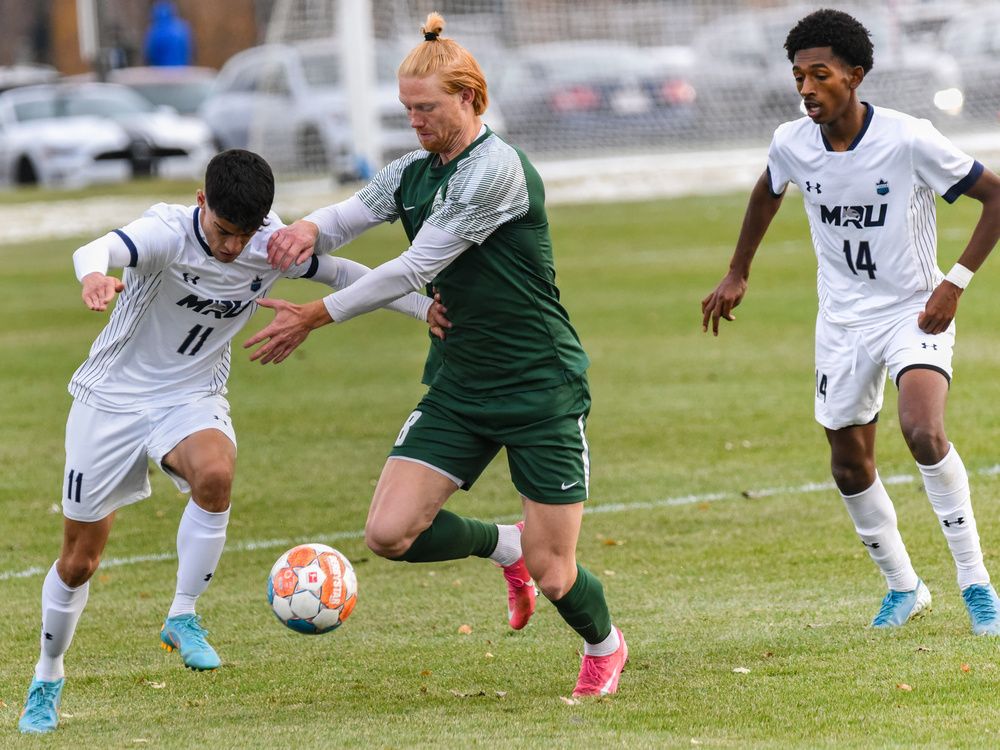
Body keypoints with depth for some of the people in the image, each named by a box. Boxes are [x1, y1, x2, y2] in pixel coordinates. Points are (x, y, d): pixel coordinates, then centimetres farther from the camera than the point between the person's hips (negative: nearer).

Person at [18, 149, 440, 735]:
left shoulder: (273, 247, -13)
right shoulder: (167, 234, -26)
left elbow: (347, 275, 2)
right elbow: (98, 251, -45)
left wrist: (430, 308, -6)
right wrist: (95, 276, -69)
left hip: (192, 398, 2)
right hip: (113, 398, -2)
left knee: (216, 474, -34)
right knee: (79, 560, 5)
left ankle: (183, 619, -16)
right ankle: (48, 680, 30)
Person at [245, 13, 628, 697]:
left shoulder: (496, 168, -19)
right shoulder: (413, 172, 7)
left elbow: (417, 268, -21)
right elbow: (345, 218, 6)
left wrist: (317, 317, -18)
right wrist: (307, 230, -20)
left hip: (542, 388, -7)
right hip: (458, 386, 7)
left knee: (553, 577, -2)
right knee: (389, 532, -11)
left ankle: (605, 645, 34)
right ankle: (504, 545, 19)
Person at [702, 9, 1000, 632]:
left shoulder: (909, 141, -21)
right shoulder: (792, 144, -8)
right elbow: (768, 191, 18)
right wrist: (737, 274, 20)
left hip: (915, 313, -5)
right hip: (843, 320, 5)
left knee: (924, 431, -27)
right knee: (851, 464, 10)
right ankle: (903, 587, 32)